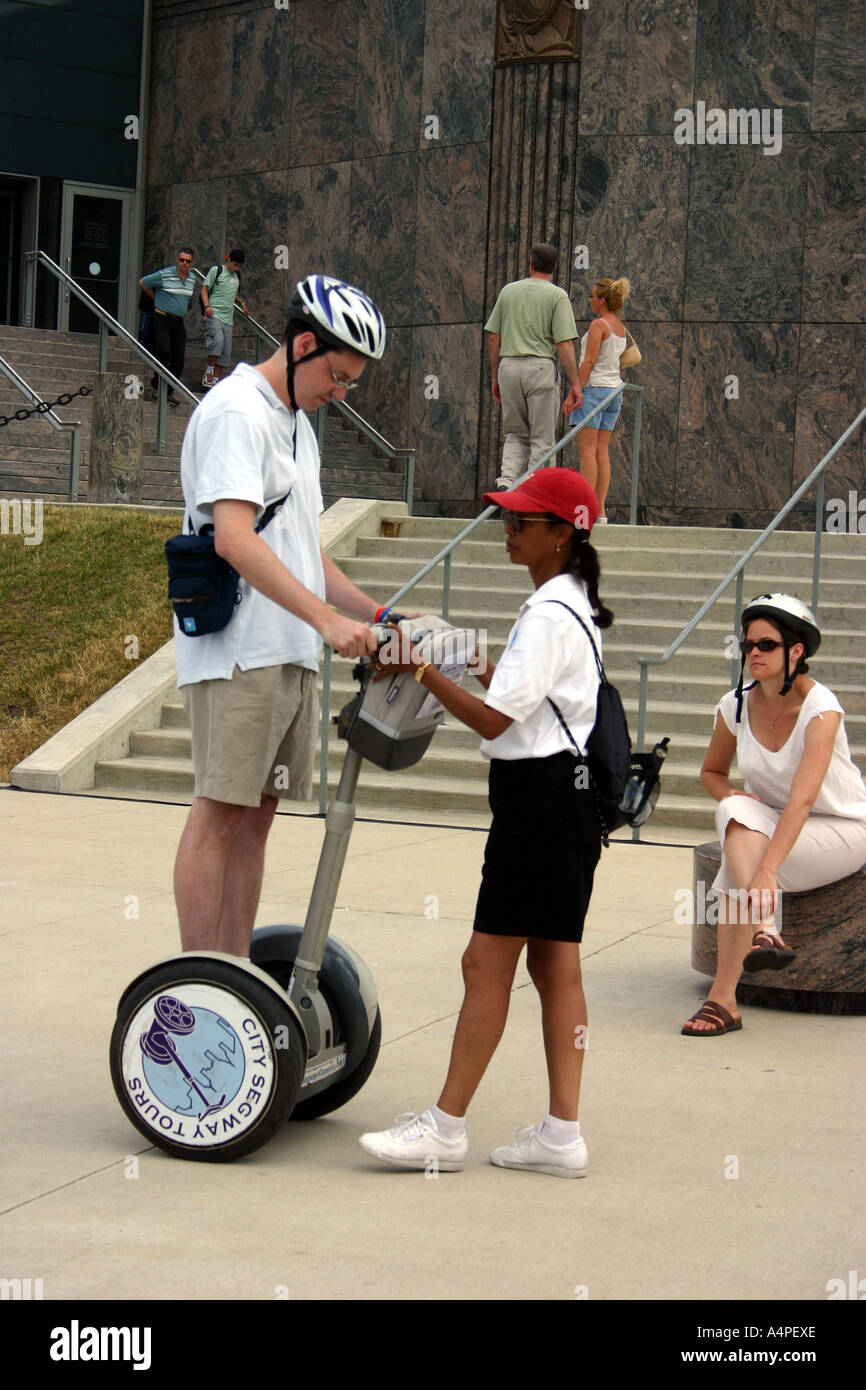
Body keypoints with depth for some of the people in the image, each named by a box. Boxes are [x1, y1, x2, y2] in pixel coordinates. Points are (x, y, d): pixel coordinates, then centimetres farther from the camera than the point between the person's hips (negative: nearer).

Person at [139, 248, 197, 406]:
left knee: (179, 358, 1)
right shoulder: (164, 275, -11)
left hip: (178, 321, 5)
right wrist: (156, 298, 10)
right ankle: (156, 385, -4)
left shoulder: (192, 278, 7)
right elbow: (143, 282, 3)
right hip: (162, 319, -5)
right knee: (164, 352, -19)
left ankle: (169, 391, 10)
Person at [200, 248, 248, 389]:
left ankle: (216, 379, 5)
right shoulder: (216, 271, 2)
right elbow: (205, 289, 0)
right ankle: (208, 373, -19)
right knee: (217, 340, -28)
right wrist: (207, 306, -14)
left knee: (225, 352, 1)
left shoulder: (236, 276, 20)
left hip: (228, 318, 7)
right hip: (214, 314, -7)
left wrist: (242, 303, 19)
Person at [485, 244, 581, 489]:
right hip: (540, 367, -4)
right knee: (542, 437, 2)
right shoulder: (557, 295, -3)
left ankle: (507, 478, -7)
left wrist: (495, 377, 16)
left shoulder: (508, 290, 9)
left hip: (508, 367, 4)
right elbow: (564, 343, -10)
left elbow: (493, 338, 9)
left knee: (516, 434, 14)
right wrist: (575, 384, -7)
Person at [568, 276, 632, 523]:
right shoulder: (620, 328, 15)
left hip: (593, 388, -8)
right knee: (602, 451, 6)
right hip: (614, 390, 8)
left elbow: (589, 361, -15)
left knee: (587, 449, -9)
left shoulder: (598, 325, -10)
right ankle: (600, 510, 2)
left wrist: (574, 391, -16)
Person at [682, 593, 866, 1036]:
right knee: (736, 814, -31)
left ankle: (722, 999, -33)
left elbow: (801, 800, -37)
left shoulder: (821, 709, -24)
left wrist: (766, 870, -48)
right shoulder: (735, 706, -6)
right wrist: (733, 798, -13)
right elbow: (711, 772, 12)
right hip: (768, 823, 5)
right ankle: (764, 932, -43)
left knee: (735, 871, -30)